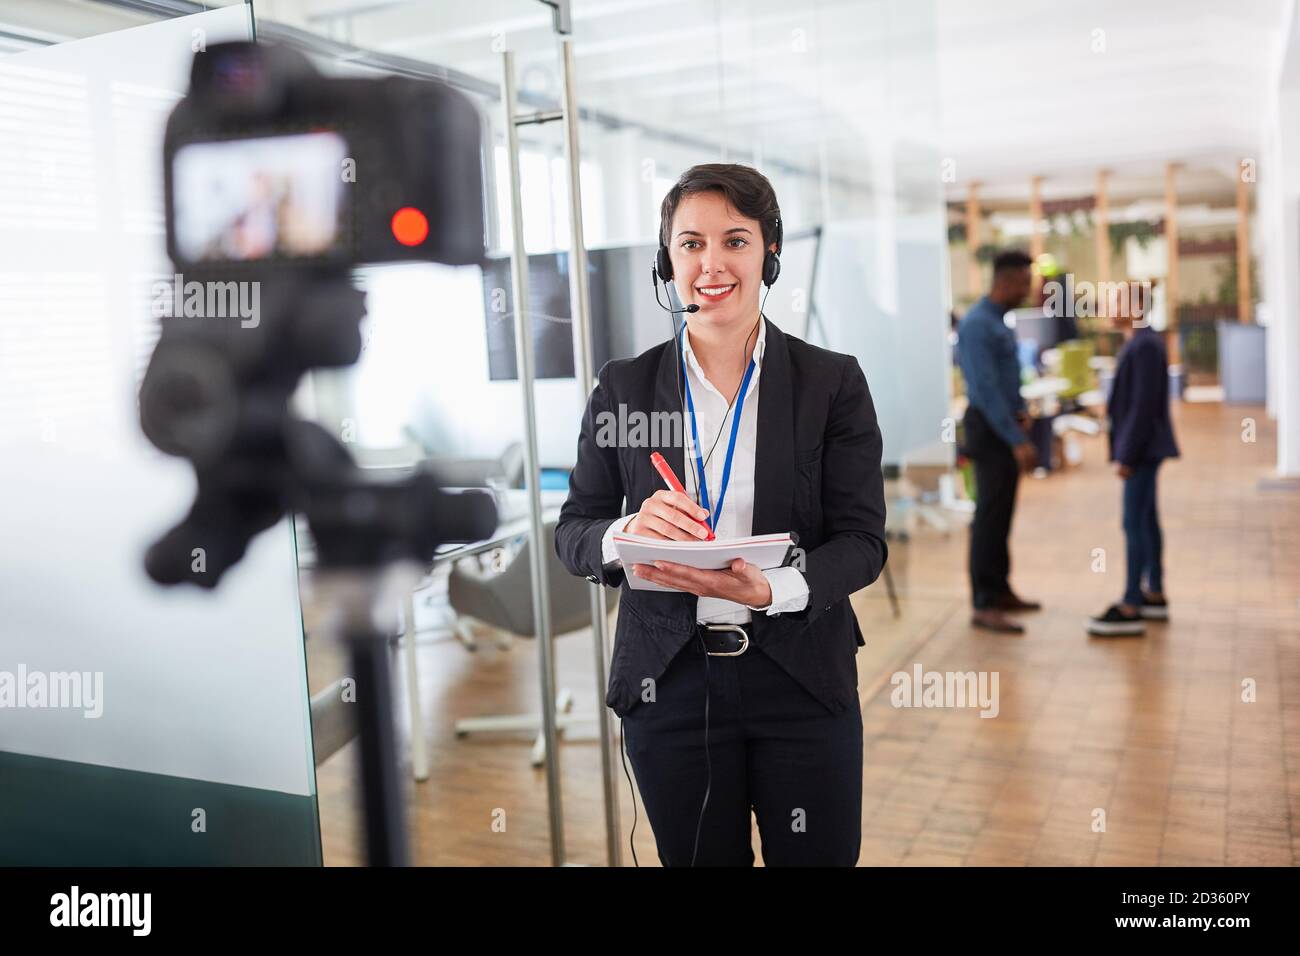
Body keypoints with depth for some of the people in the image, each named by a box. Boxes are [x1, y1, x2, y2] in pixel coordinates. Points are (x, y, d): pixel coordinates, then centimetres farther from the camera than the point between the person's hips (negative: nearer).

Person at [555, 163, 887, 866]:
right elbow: (572, 533, 3)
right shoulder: (622, 386, 2)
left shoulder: (834, 382, -2)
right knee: (698, 859, 16)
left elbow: (863, 539, -6)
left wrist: (771, 589, -25)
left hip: (801, 679, 0)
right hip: (667, 682, 1)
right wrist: (626, 533, -21)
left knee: (816, 859, 12)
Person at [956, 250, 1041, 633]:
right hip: (989, 429, -10)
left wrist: (1021, 411, 4)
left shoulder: (999, 321, 12)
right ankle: (984, 606, -3)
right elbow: (986, 387, -24)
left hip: (1005, 427, 10)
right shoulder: (977, 324, -19)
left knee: (1001, 514, 15)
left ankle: (1000, 591, 26)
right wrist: (1017, 441, -25)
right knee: (991, 516, -7)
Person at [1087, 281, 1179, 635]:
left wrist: (1127, 455, -19)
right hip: (1144, 448, 10)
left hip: (1142, 448, -10)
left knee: (1135, 523, -7)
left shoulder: (1144, 346, -18)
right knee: (1146, 520, 16)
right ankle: (1154, 595, 26)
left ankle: (1130, 609, -3)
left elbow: (1144, 405, -21)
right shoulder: (1141, 341, 13)